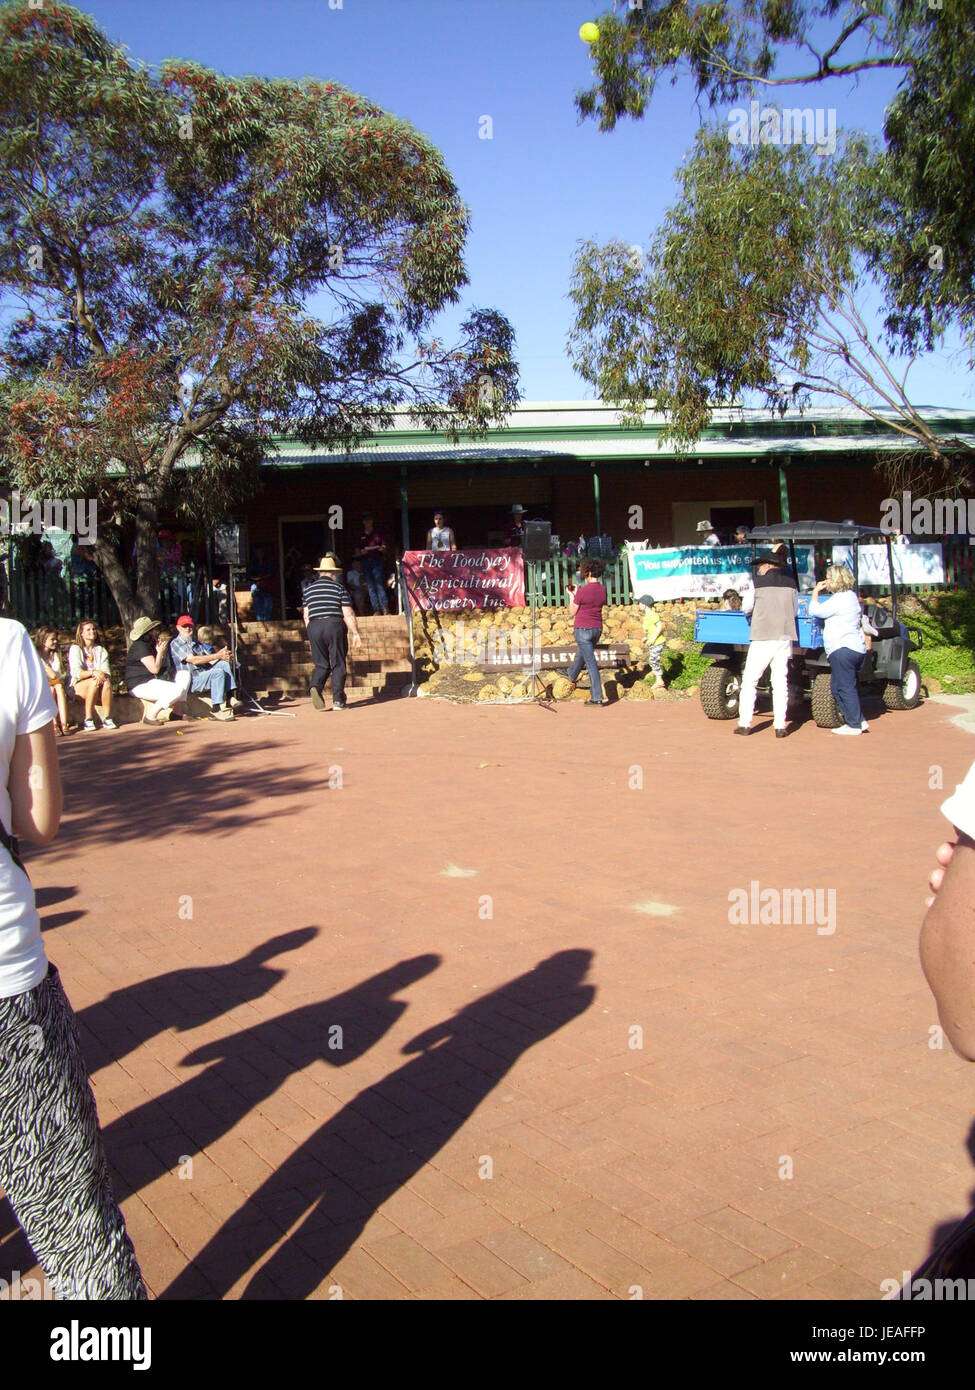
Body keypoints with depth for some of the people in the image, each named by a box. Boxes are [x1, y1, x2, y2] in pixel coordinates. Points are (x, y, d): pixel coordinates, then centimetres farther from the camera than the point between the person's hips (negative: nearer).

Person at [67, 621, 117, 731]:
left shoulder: (101, 650, 17)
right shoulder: (75, 648, 4)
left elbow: (107, 672, 4)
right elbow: (76, 673, -10)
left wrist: (103, 675, -21)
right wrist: (93, 672, -28)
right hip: (78, 686, -3)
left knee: (106, 682, -31)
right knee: (94, 682, -36)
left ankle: (107, 718, -31)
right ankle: (88, 720, -33)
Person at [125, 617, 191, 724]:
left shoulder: (150, 644, 16)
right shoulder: (140, 646, -15)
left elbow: (165, 666, 18)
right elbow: (154, 669, -20)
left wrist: (163, 650, 6)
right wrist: (160, 652, -8)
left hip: (154, 681, 10)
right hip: (140, 685, -10)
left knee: (185, 674, 4)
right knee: (177, 690, -26)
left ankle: (179, 711, -6)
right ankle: (150, 716, -18)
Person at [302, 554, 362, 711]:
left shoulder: (309, 589, 11)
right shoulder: (339, 587, 1)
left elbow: (306, 615, 12)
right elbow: (348, 614, -4)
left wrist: (311, 637, 19)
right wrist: (356, 633, 1)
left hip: (314, 627, 3)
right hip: (334, 625, -3)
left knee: (321, 664, 10)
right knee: (338, 664, 4)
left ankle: (315, 687, -17)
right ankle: (338, 700, 1)